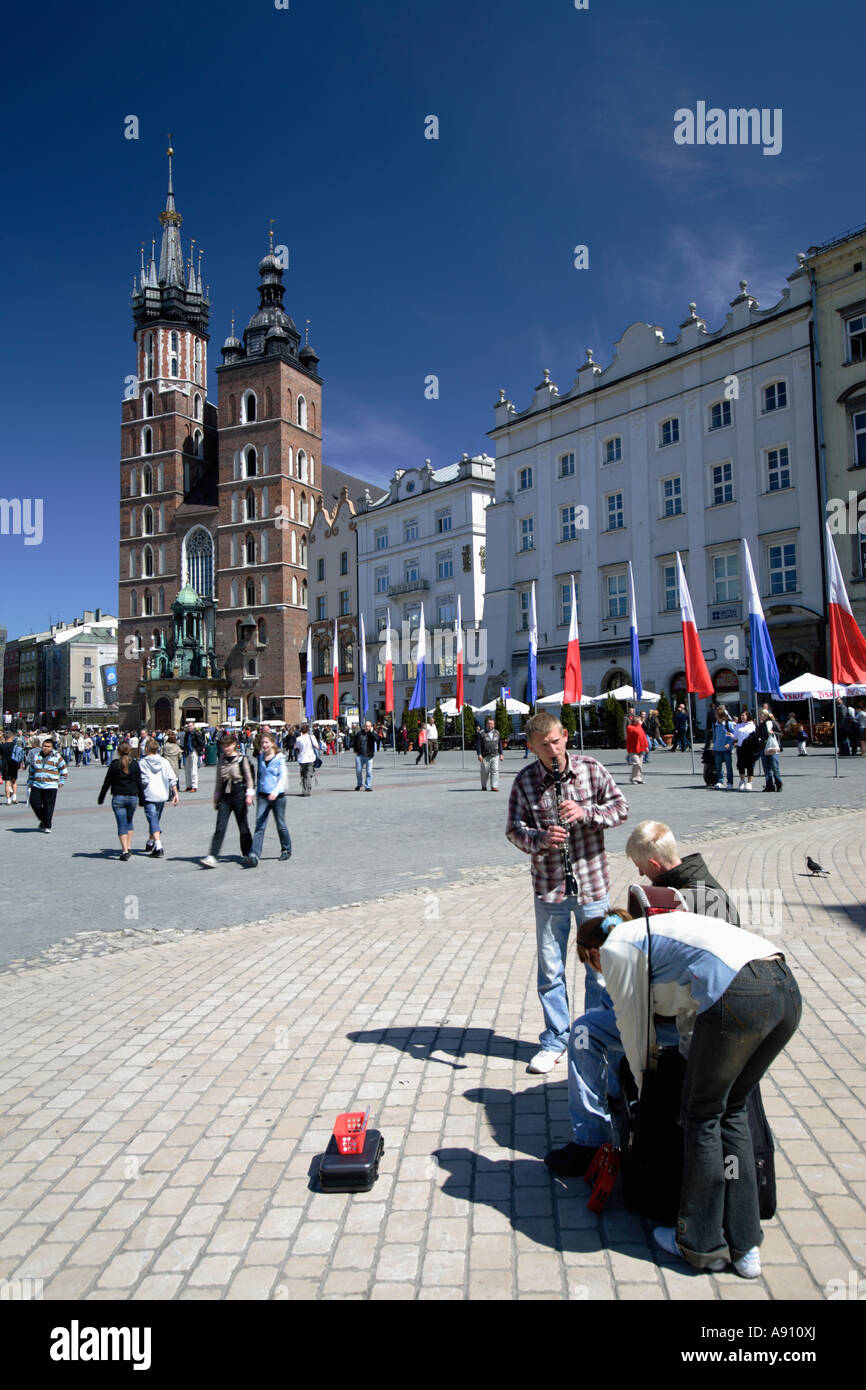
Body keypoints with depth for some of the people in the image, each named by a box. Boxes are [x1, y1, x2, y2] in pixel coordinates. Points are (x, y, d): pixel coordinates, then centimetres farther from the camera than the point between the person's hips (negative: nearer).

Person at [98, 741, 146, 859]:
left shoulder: (114, 764, -4)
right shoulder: (135, 764, 0)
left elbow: (107, 782, -1)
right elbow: (139, 783, 2)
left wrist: (101, 797, 9)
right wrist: (141, 798, 9)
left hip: (118, 798, -2)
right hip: (133, 797, 2)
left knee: (122, 824, -1)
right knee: (129, 822, 20)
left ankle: (125, 851, -10)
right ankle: (129, 847, 17)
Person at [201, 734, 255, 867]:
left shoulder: (241, 759, -3)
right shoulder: (221, 760, 8)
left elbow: (249, 778, -1)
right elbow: (218, 780, 16)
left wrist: (249, 794, -8)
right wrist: (216, 796, 14)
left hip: (239, 794, -3)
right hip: (224, 796, 3)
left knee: (243, 827, 6)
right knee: (220, 827, -7)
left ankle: (247, 854, 23)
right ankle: (212, 857, -13)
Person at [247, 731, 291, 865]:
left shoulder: (279, 758, -6)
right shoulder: (260, 758, 8)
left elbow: (283, 777, -14)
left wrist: (275, 792, -27)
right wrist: (256, 792, 16)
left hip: (278, 796, -3)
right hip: (263, 796, 3)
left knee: (281, 824, 8)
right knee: (259, 825, -8)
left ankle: (286, 850, 28)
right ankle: (254, 854, -15)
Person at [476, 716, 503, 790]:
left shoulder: (497, 733, 13)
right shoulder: (481, 733, -1)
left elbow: (500, 744, 19)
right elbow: (478, 744, -4)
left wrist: (501, 754, 15)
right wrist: (479, 754, -12)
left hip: (495, 756, 3)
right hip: (485, 757, -2)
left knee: (495, 771, -8)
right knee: (485, 772, 5)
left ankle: (494, 786, -8)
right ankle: (484, 786, 23)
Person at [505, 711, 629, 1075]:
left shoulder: (591, 769, -3)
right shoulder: (524, 781, -4)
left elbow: (621, 808, -1)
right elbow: (514, 829, -2)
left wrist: (586, 812, -19)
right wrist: (541, 838, -22)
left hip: (592, 883, 0)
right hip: (548, 888, 0)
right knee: (550, 969, 9)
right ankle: (555, 1040, 26)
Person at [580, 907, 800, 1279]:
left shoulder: (615, 949, 11)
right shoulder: (654, 931, 33)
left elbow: (635, 1029, 17)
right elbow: (689, 1013, 39)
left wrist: (647, 1089, 33)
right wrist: (694, 1068, 47)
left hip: (739, 996, -8)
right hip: (787, 989, 8)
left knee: (702, 1116, 12)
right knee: (732, 1112, 22)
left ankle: (702, 1245, 26)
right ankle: (744, 1246, 28)